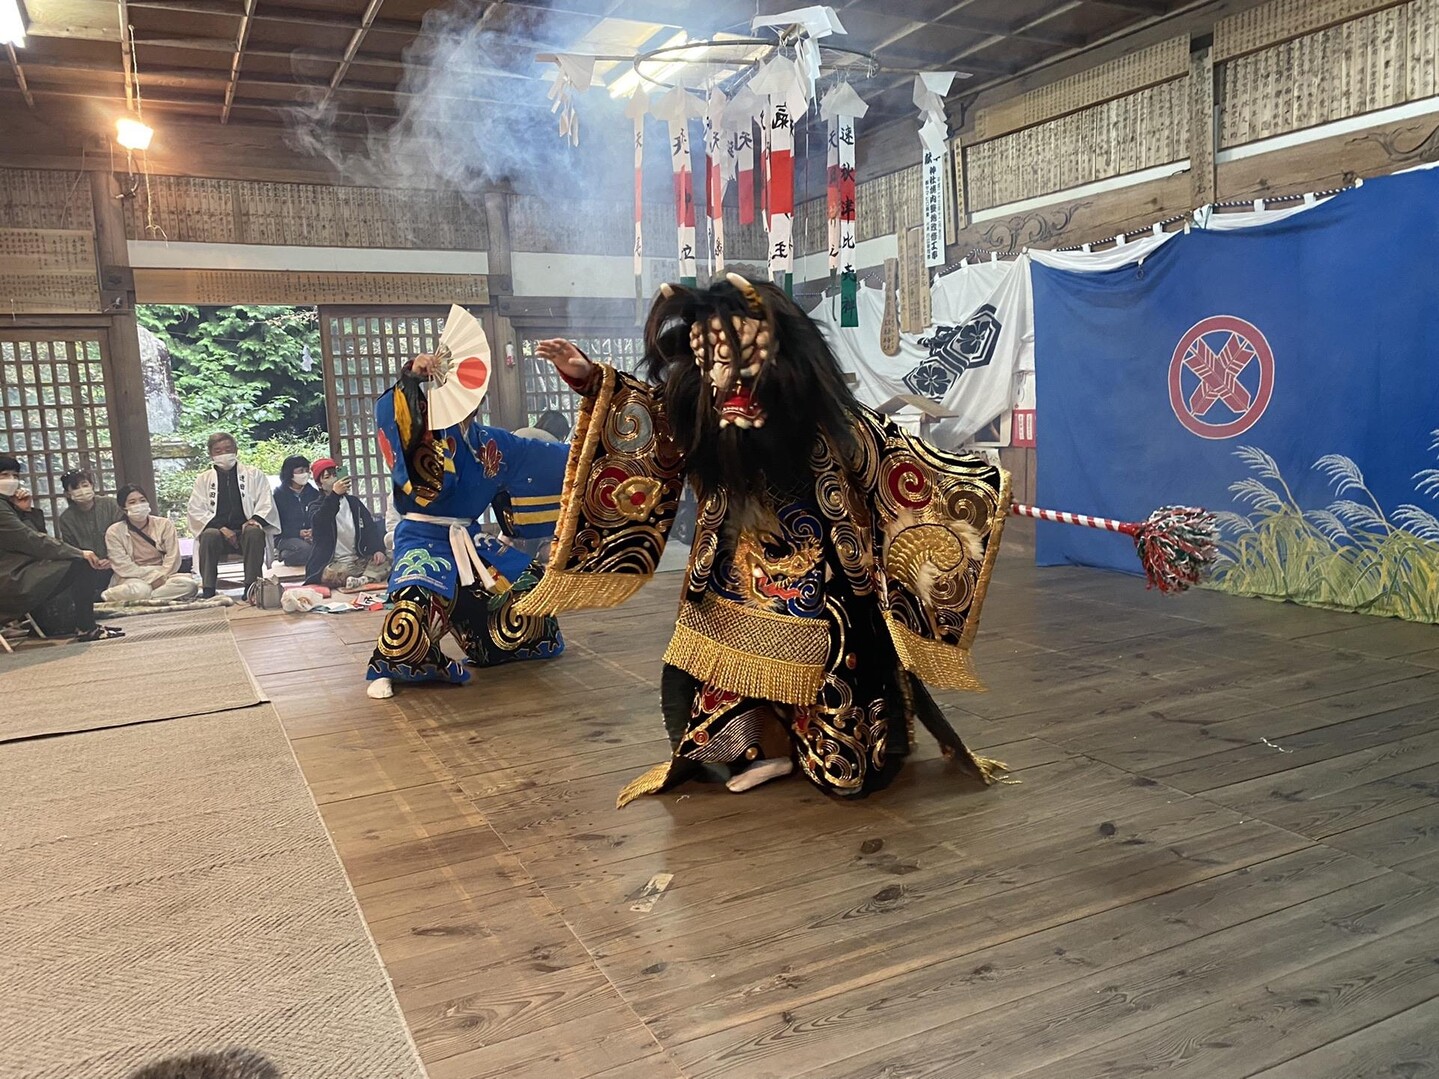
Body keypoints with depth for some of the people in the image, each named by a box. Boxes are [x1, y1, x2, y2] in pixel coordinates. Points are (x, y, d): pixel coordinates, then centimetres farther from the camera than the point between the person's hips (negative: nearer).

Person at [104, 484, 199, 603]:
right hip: (132, 578, -4)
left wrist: (160, 576, -18)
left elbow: (172, 558, -2)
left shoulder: (164, 524, 5)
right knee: (139, 589, -41)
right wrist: (152, 577, -19)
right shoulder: (114, 532, 0)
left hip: (162, 575, 4)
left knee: (189, 584, -30)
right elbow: (123, 566, -8)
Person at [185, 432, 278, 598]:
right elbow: (195, 510, 5)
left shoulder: (254, 474, 14)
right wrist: (221, 528, -12)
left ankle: (251, 587, -33)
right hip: (217, 530, 1)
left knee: (254, 532, -35)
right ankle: (208, 589, -33)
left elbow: (266, 504, 6)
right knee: (209, 535, -34)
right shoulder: (203, 479, 16)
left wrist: (255, 519, -17)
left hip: (245, 530, -1)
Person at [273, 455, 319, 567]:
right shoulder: (278, 495, 2)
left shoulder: (313, 492, 12)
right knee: (305, 548, -37)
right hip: (286, 537, -4)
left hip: (311, 536, 4)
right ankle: (284, 555, -3)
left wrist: (314, 531, -12)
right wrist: (298, 533, -15)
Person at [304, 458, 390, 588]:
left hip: (360, 560, 4)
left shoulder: (354, 502, 17)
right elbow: (318, 524, -19)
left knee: (387, 562, -23)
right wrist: (334, 494, -30)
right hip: (334, 563, -4)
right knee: (329, 575, -38)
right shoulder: (317, 507, 6)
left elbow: (371, 528, 11)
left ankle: (363, 579, -43)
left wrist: (378, 550, -10)